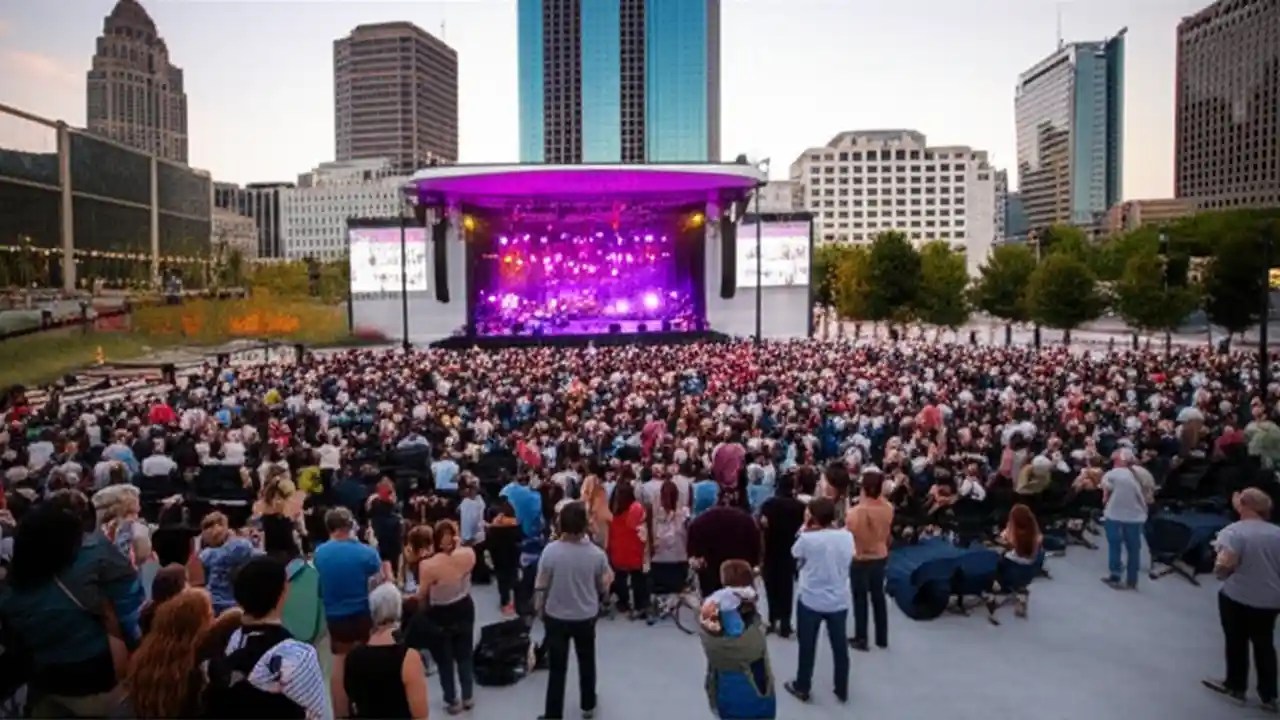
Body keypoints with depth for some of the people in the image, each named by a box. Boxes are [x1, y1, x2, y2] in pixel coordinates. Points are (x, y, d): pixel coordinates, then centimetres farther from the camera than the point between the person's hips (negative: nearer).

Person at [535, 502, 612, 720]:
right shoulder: (597, 554, -16)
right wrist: (609, 578, 19)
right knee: (587, 663, 23)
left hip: (556, 617, -1)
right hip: (586, 617, 1)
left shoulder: (550, 551, -18)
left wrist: (541, 610, 8)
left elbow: (541, 587, -9)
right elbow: (603, 587, -3)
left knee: (557, 668, 10)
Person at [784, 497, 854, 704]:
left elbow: (795, 556, 0)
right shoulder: (847, 536, -10)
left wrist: (805, 529, 0)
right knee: (840, 647, 17)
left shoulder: (807, 539, -20)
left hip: (811, 601, -3)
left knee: (807, 647, 15)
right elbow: (848, 562, 6)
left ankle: (802, 688, 30)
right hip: (839, 601, 3)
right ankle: (842, 691, 31)